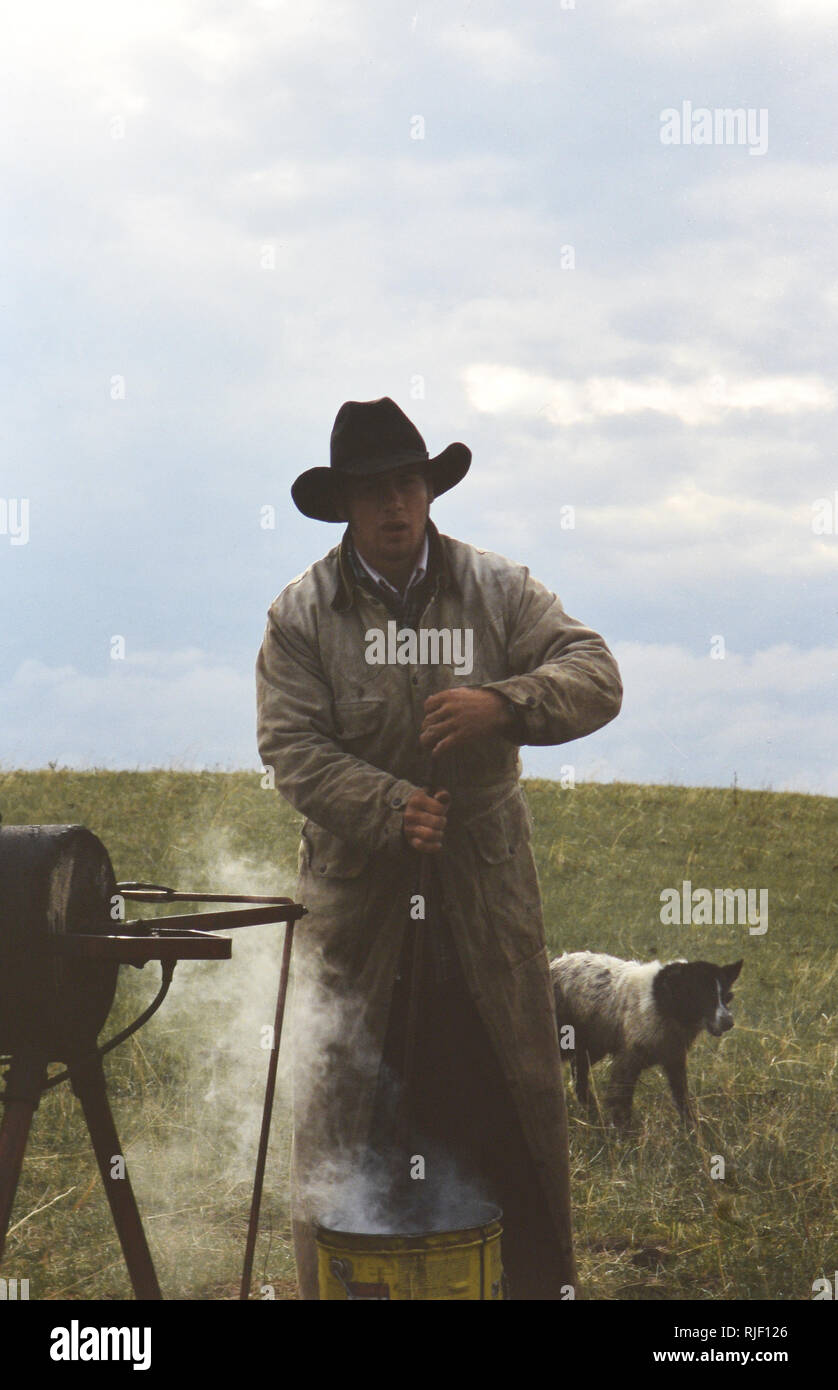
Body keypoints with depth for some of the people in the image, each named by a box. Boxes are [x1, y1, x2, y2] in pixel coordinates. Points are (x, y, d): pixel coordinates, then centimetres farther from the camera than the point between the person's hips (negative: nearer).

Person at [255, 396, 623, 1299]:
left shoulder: (499, 591, 2)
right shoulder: (300, 614, -1)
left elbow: (595, 676, -5)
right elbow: (292, 746, -9)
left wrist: (507, 703, -24)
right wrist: (389, 810, -22)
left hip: (485, 886, 1)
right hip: (357, 894, -1)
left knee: (513, 1086, 7)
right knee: (345, 1104, 5)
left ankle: (541, 1281, 21)